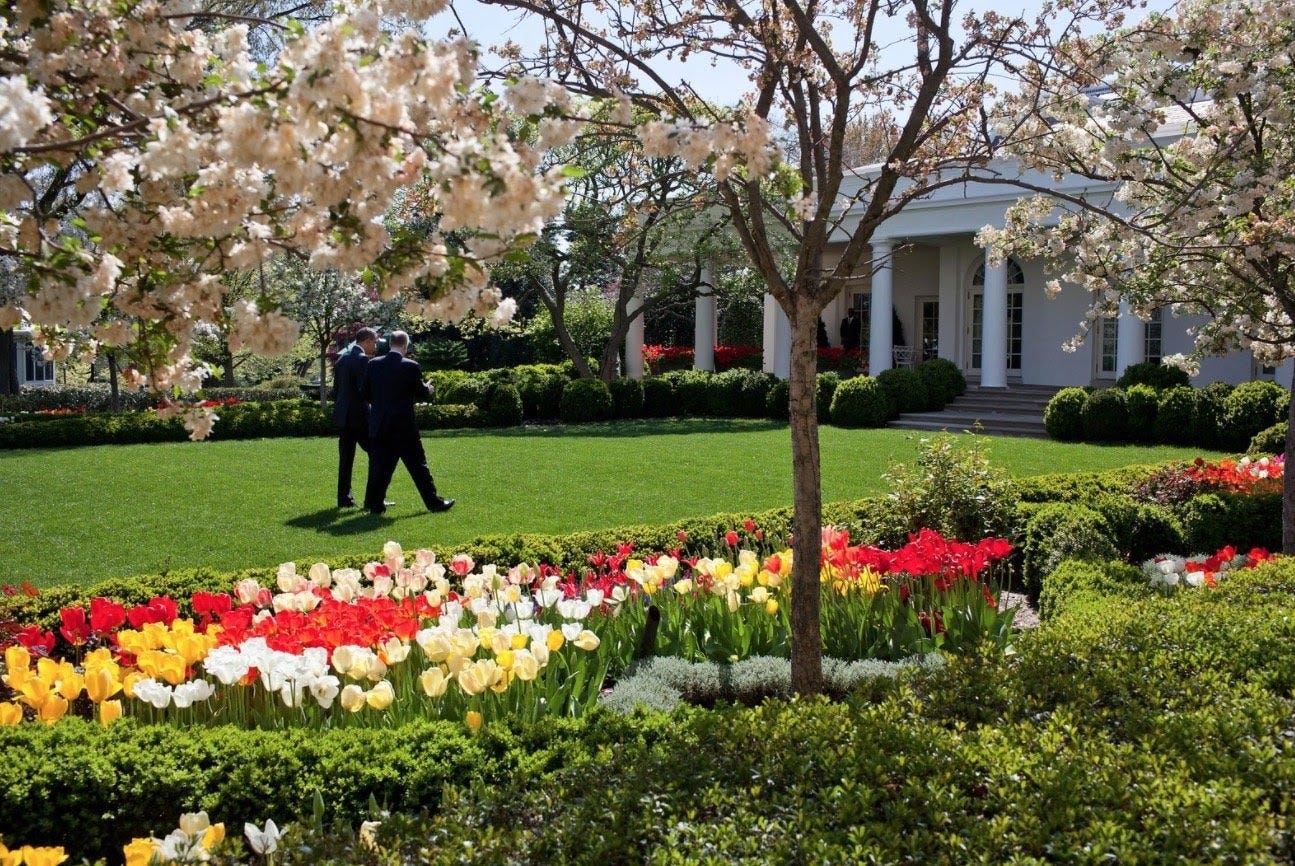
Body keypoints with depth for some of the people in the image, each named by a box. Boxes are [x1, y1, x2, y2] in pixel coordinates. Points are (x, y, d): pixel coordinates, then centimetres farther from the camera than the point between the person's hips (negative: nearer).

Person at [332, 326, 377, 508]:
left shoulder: (341, 358, 14)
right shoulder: (362, 359, -12)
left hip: (342, 417, 8)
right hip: (359, 416, -8)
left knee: (345, 458, 9)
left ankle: (344, 498, 9)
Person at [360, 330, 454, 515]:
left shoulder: (373, 364, 1)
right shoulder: (411, 366, -10)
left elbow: (364, 393, 6)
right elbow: (423, 394, -2)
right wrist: (428, 388, 20)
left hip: (378, 426, 4)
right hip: (404, 427, -4)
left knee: (379, 465, 9)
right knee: (418, 465, 3)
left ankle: (375, 503, 9)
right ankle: (434, 502, 9)